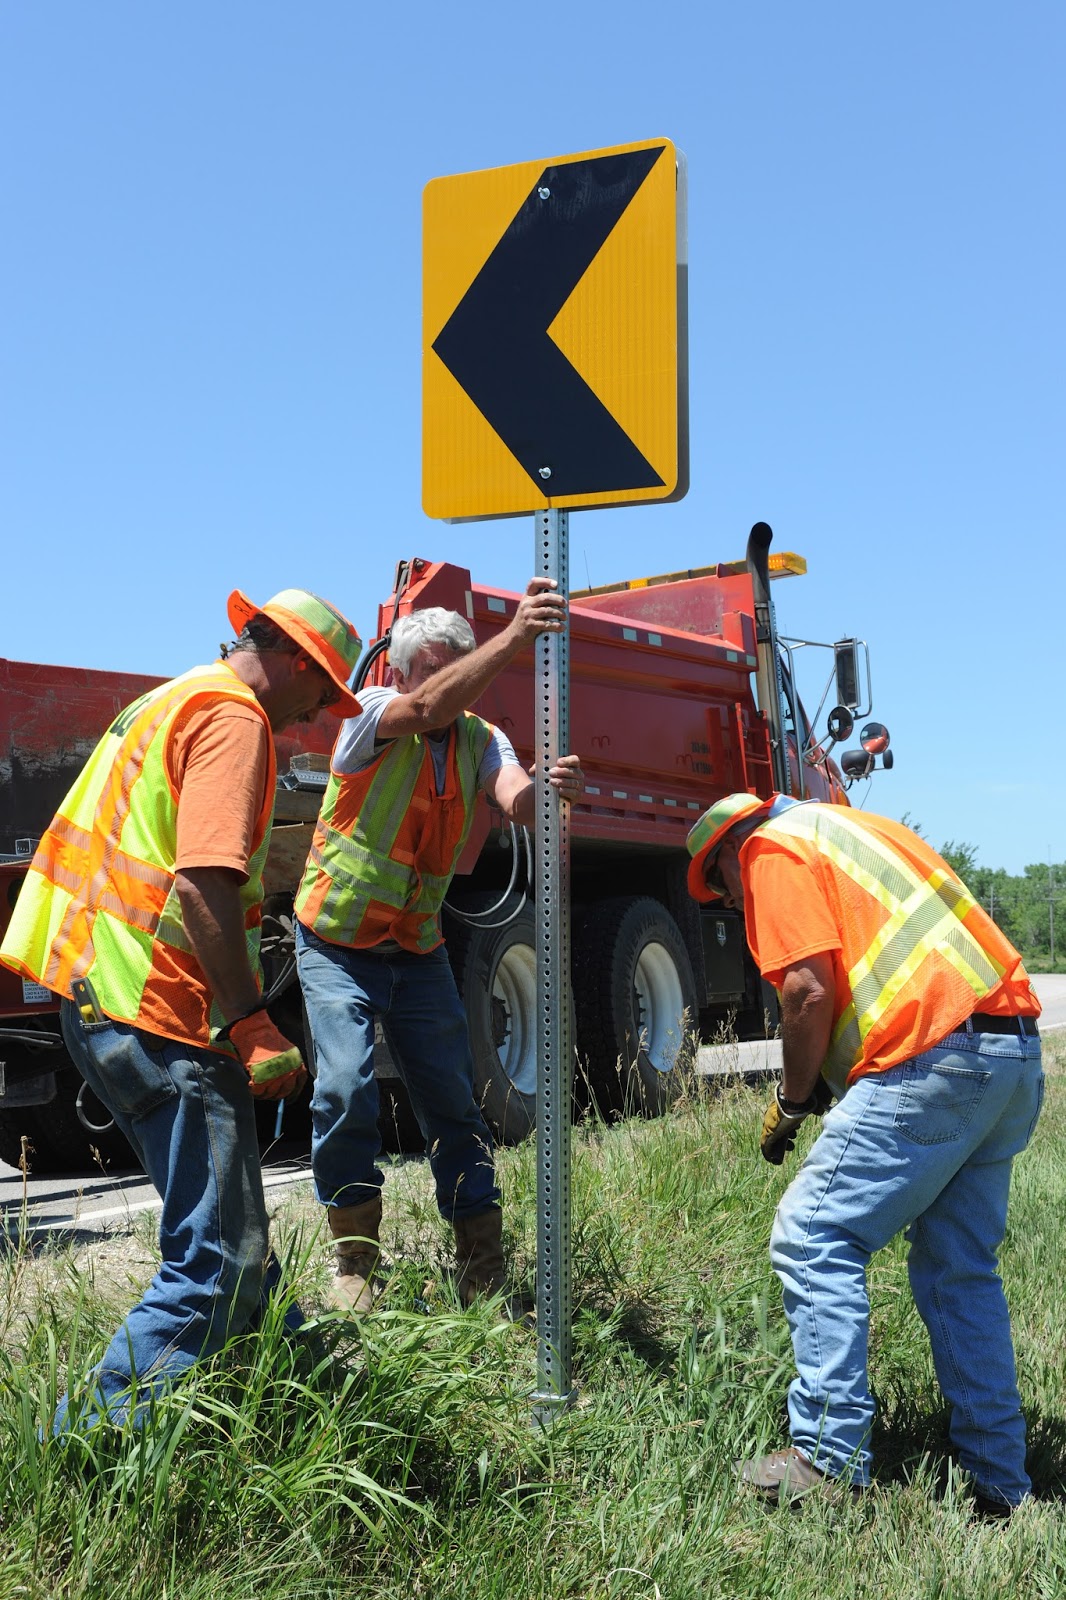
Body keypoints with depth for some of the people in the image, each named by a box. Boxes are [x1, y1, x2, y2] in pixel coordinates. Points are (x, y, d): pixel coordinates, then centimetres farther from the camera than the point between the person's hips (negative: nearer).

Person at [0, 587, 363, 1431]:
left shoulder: (173, 702, 21)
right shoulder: (233, 718, -11)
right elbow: (204, 883, -23)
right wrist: (251, 1026, -22)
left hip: (97, 992, 11)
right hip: (159, 1013, -11)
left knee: (226, 1231, 23)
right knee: (218, 1261, -7)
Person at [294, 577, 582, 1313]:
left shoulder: (479, 739, -2)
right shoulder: (371, 715, -15)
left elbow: (516, 802, -23)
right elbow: (427, 708, -38)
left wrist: (551, 788, -47)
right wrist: (512, 636, -51)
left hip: (419, 952, 4)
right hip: (339, 945, -4)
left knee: (455, 1101, 4)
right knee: (346, 1091, -17)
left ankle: (484, 1270, 17)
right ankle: (355, 1264, 2)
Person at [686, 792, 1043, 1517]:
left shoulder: (774, 848, 2)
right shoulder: (855, 827, 29)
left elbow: (810, 988, -11)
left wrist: (791, 1102, 1)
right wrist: (834, 1073, 21)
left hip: (936, 1062, -9)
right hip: (1017, 1054, 9)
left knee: (813, 1238, -3)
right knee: (961, 1269, 15)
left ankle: (830, 1458, -2)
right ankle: (1000, 1482, 19)